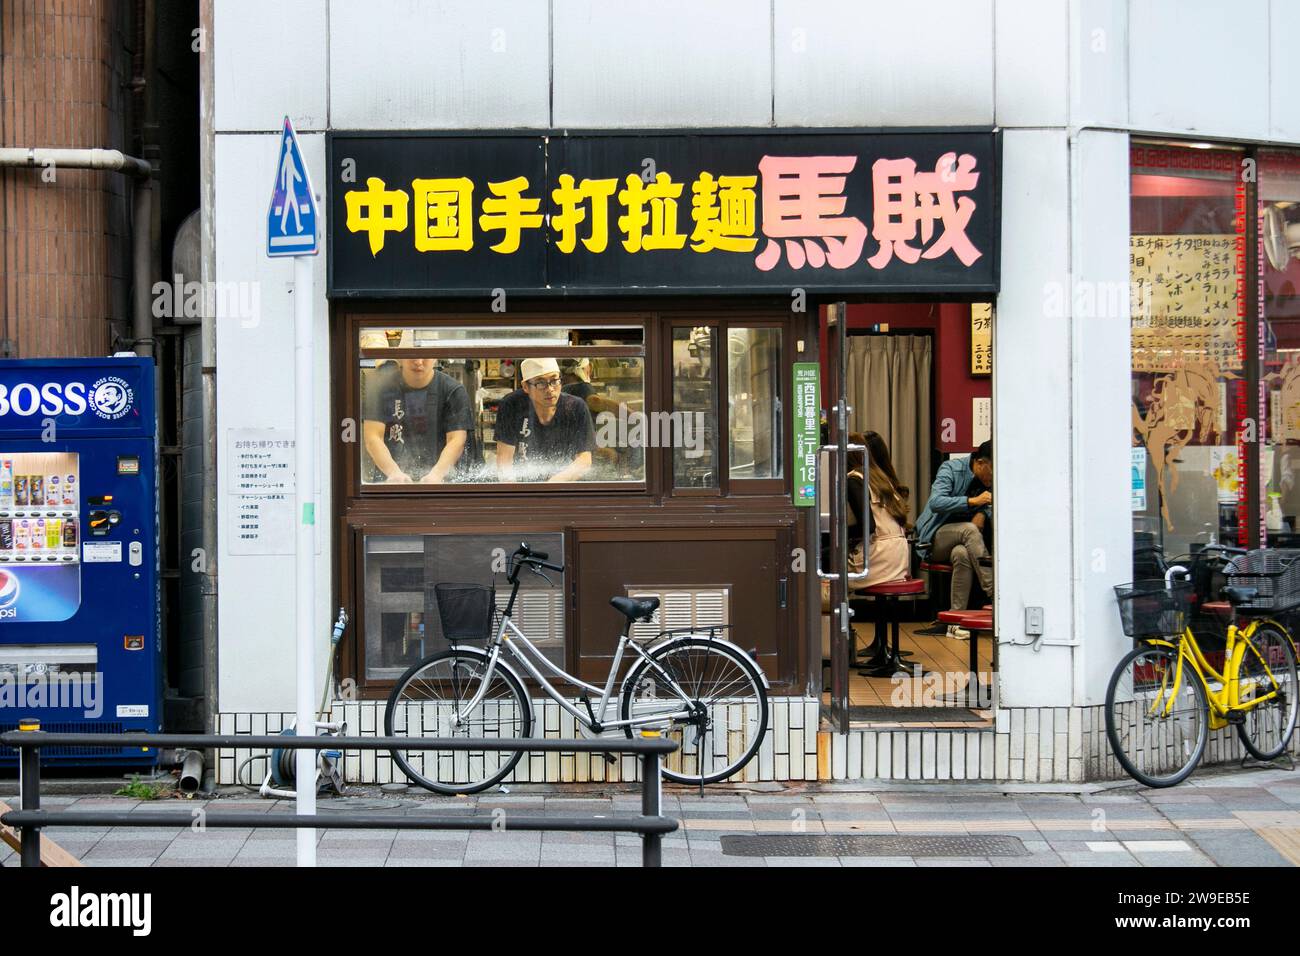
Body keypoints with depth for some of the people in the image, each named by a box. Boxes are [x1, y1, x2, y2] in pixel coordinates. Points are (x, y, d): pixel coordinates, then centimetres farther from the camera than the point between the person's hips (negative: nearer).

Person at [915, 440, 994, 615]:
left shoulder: (992, 481, 5)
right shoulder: (952, 469, -12)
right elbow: (935, 503, -24)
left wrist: (983, 514, -14)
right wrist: (973, 501, -30)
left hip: (965, 541, 4)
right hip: (935, 537, -4)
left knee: (962, 554, -35)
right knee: (969, 530, -35)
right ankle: (994, 596, -39)